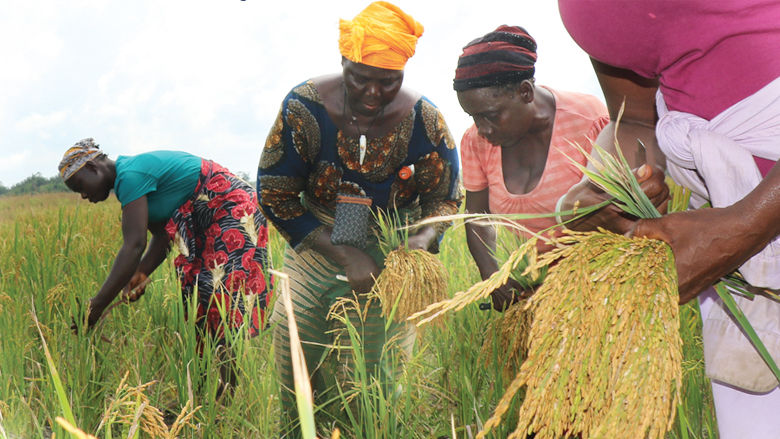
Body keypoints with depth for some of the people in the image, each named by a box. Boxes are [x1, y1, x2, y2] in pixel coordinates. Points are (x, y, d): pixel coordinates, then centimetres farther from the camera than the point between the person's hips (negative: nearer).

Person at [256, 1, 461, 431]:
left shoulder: (425, 121, -14)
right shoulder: (304, 108, -17)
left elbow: (445, 198, -2)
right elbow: (275, 195, -11)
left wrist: (425, 238, -26)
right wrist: (344, 255, -18)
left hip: (391, 261, 0)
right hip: (316, 249, 0)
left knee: (376, 374, 3)